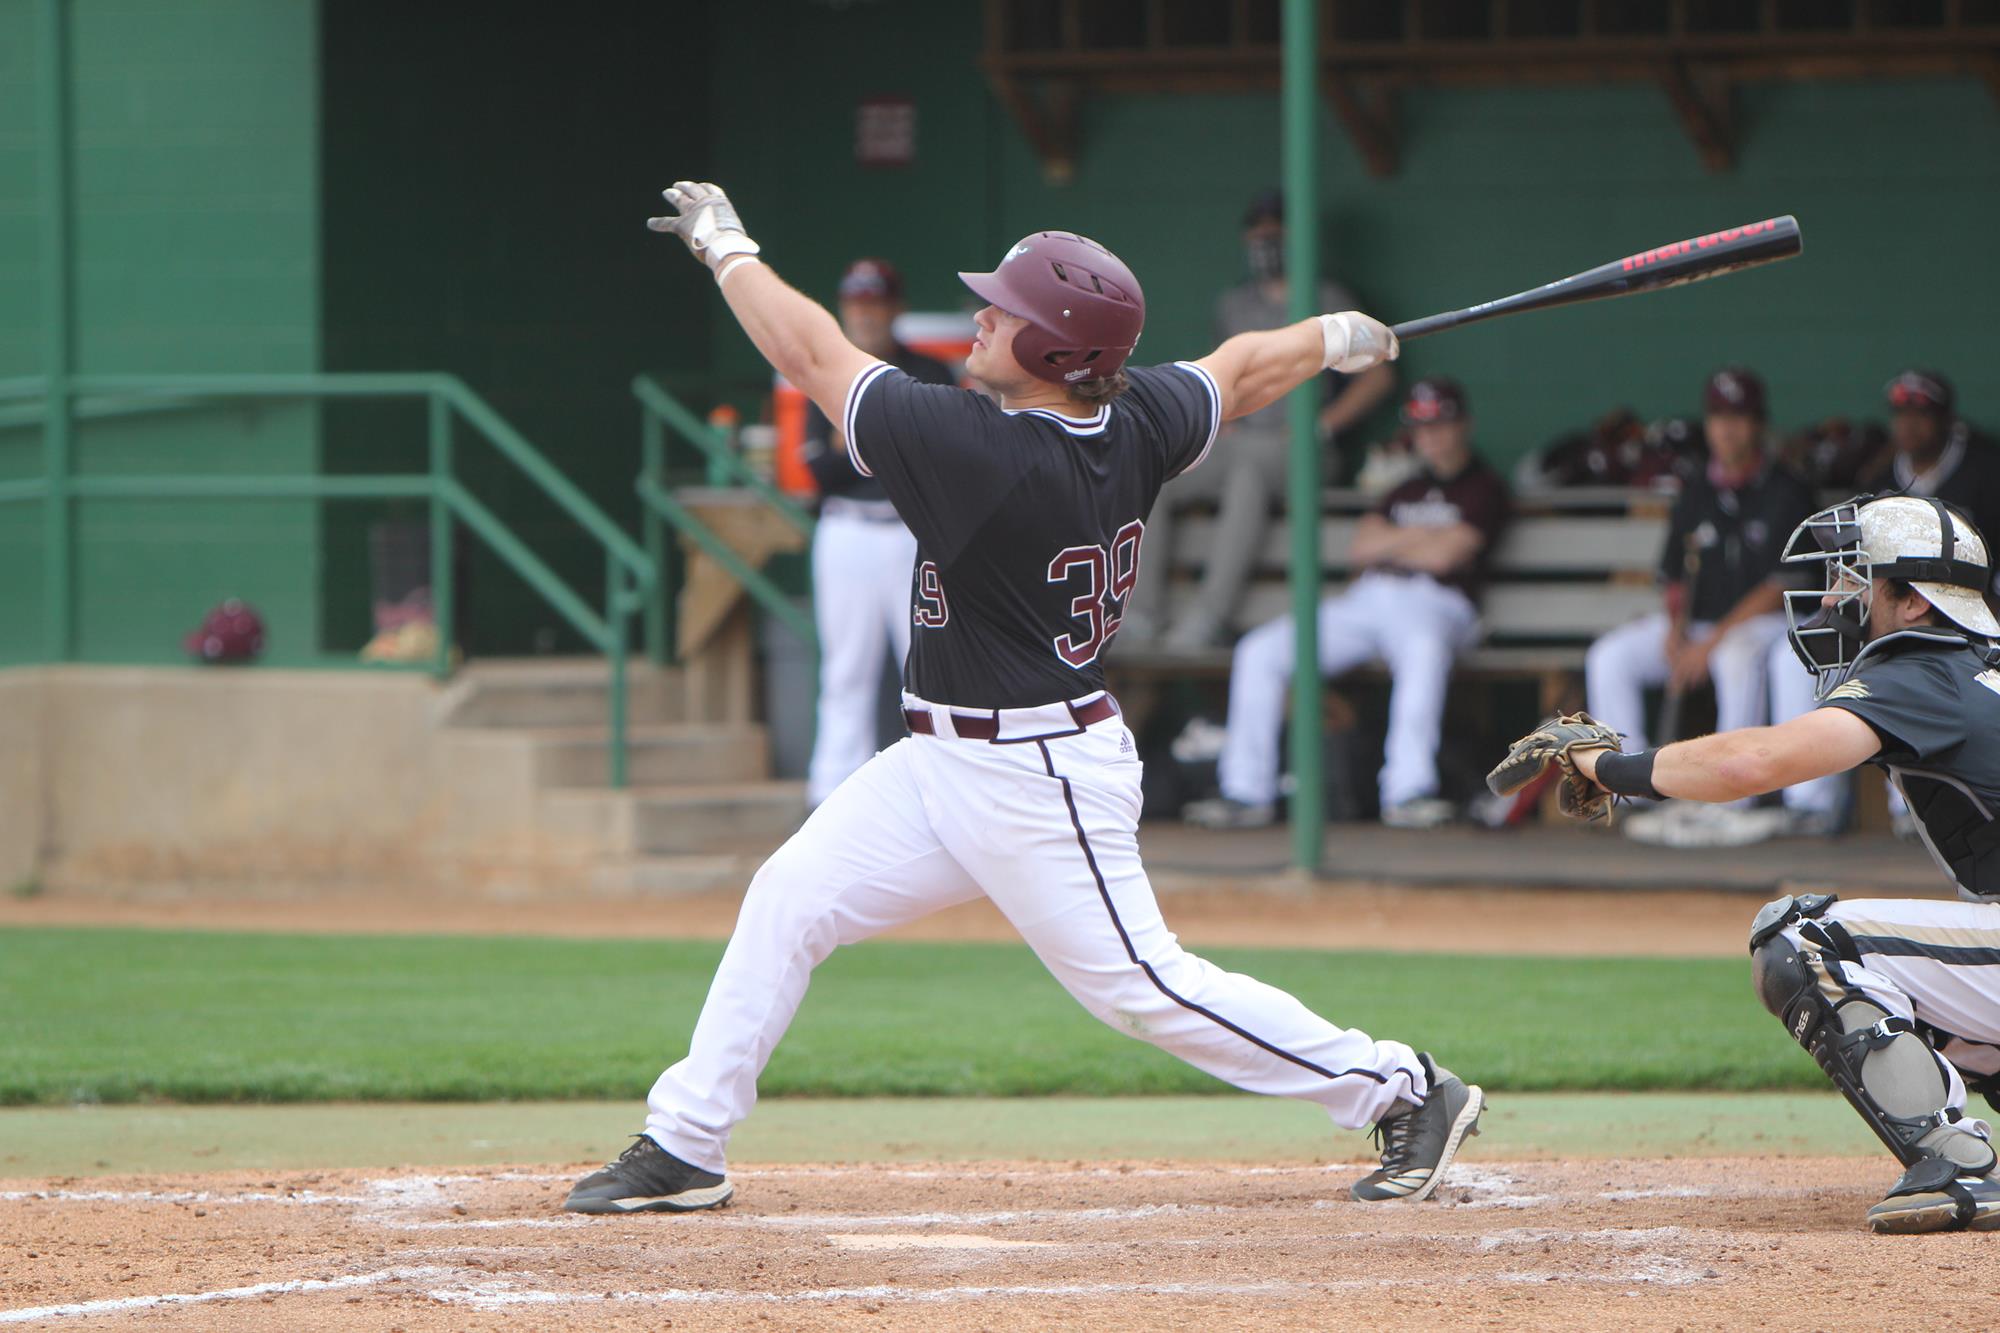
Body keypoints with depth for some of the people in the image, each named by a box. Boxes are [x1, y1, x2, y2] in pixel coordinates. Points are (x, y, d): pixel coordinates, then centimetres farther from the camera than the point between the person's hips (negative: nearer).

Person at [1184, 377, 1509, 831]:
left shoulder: (1484, 488, 7)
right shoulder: (1405, 492, 28)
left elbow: (1442, 555, -7)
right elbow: (1361, 548, 14)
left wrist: (1386, 546, 9)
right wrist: (1422, 535, 2)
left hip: (1434, 605, -7)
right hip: (1366, 601, 7)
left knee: (1424, 648, -45)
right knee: (1260, 651, -12)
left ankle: (1409, 792, -48)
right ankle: (1248, 791, -13)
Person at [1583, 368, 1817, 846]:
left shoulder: (1786, 493, -4)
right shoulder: (1696, 493, 14)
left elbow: (1783, 586, -12)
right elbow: (1675, 575, 17)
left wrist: (1711, 643, -18)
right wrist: (1675, 631, -6)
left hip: (1762, 623, -6)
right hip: (1694, 627, 6)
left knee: (1738, 656, -41)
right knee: (1608, 659, -15)